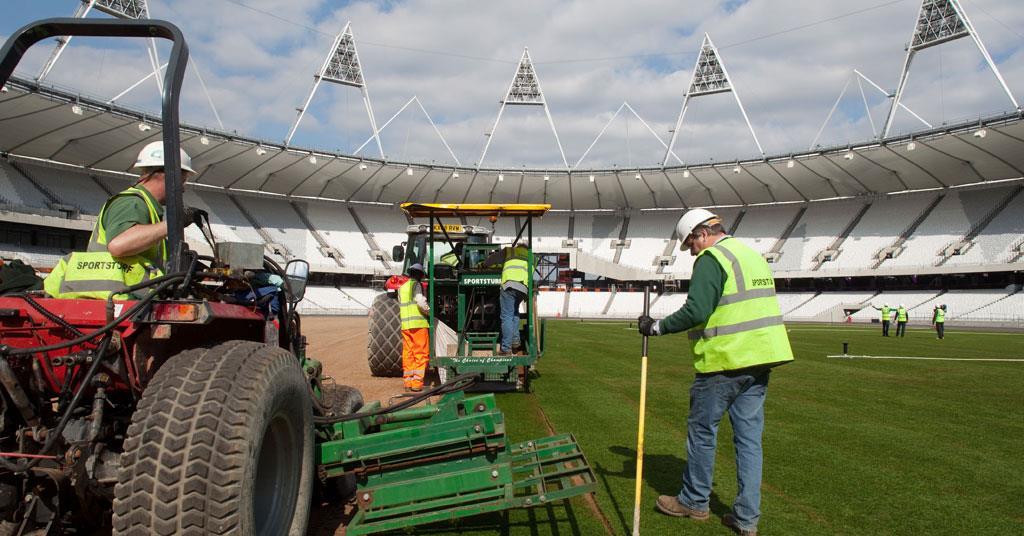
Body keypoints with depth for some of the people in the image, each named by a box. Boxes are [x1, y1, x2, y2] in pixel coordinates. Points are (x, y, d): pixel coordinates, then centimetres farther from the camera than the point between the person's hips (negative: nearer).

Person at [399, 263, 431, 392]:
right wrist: (429, 312, -4)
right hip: (419, 323, -7)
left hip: (405, 325, 7)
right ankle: (417, 383, -6)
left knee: (408, 354, 10)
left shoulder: (401, 287, 16)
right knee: (421, 354, -2)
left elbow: (401, 306, 17)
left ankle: (408, 383, 12)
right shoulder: (416, 284, -5)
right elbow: (420, 302, -18)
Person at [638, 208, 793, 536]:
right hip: (760, 359, 8)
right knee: (749, 436, 10)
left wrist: (657, 327, -10)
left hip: (724, 361, -8)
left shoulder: (712, 258, -11)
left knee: (702, 430, 8)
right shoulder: (754, 255, 17)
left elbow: (695, 311, -20)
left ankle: (694, 501, 22)